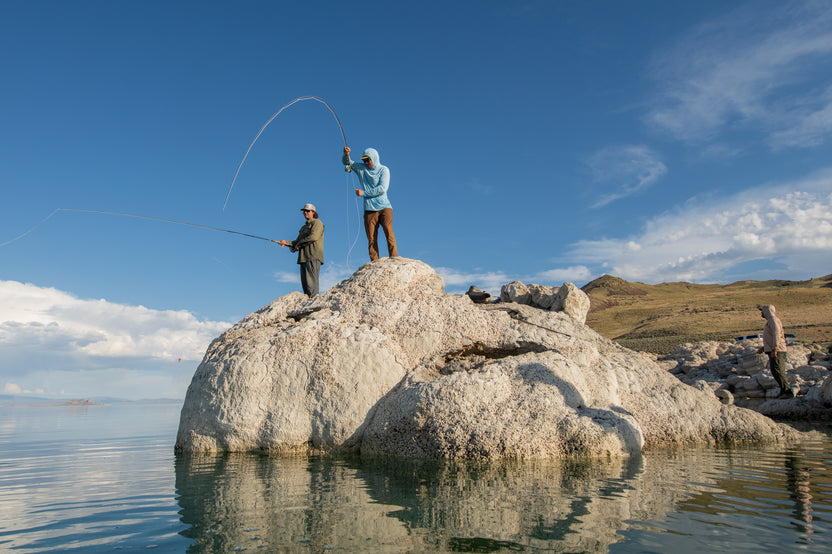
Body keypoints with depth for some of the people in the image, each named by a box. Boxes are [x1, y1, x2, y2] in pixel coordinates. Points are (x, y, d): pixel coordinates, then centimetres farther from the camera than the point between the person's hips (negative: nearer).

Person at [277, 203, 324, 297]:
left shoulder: (317, 223, 3)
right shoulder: (303, 228, 29)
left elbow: (313, 237, -14)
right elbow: (297, 242, 25)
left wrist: (299, 244, -6)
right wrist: (286, 242, 7)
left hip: (313, 258, -8)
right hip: (303, 258, 8)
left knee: (311, 282, -16)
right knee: (305, 283, 2)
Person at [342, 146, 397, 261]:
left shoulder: (383, 170, 3)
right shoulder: (361, 167, 14)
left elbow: (382, 189, -8)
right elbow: (347, 162, 19)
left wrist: (363, 193, -6)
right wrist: (346, 155, -4)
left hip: (384, 207, -2)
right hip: (370, 209, 2)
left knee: (389, 233, -17)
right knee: (372, 239, -5)